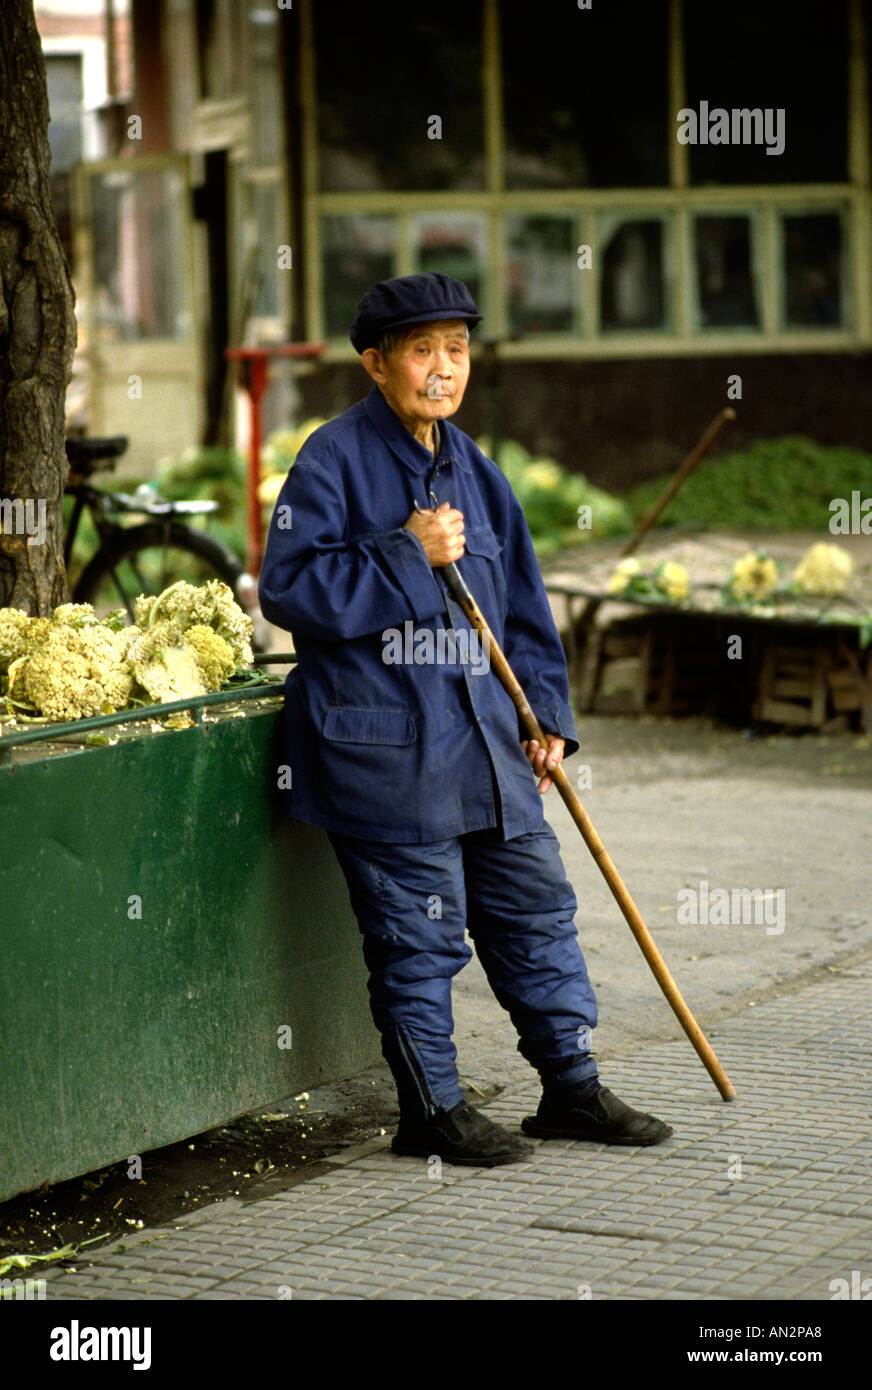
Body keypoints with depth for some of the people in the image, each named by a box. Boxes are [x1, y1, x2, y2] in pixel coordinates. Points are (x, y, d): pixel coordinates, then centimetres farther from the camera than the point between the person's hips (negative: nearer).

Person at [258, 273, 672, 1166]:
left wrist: (546, 714, 12)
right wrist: (407, 555, -18)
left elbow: (520, 603, 19)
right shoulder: (335, 460, -7)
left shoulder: (471, 471, 14)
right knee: (419, 931, -2)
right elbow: (288, 588, -15)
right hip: (383, 745, -7)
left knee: (536, 902, 11)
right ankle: (432, 1110, 11)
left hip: (483, 734, 7)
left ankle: (572, 1087, 23)